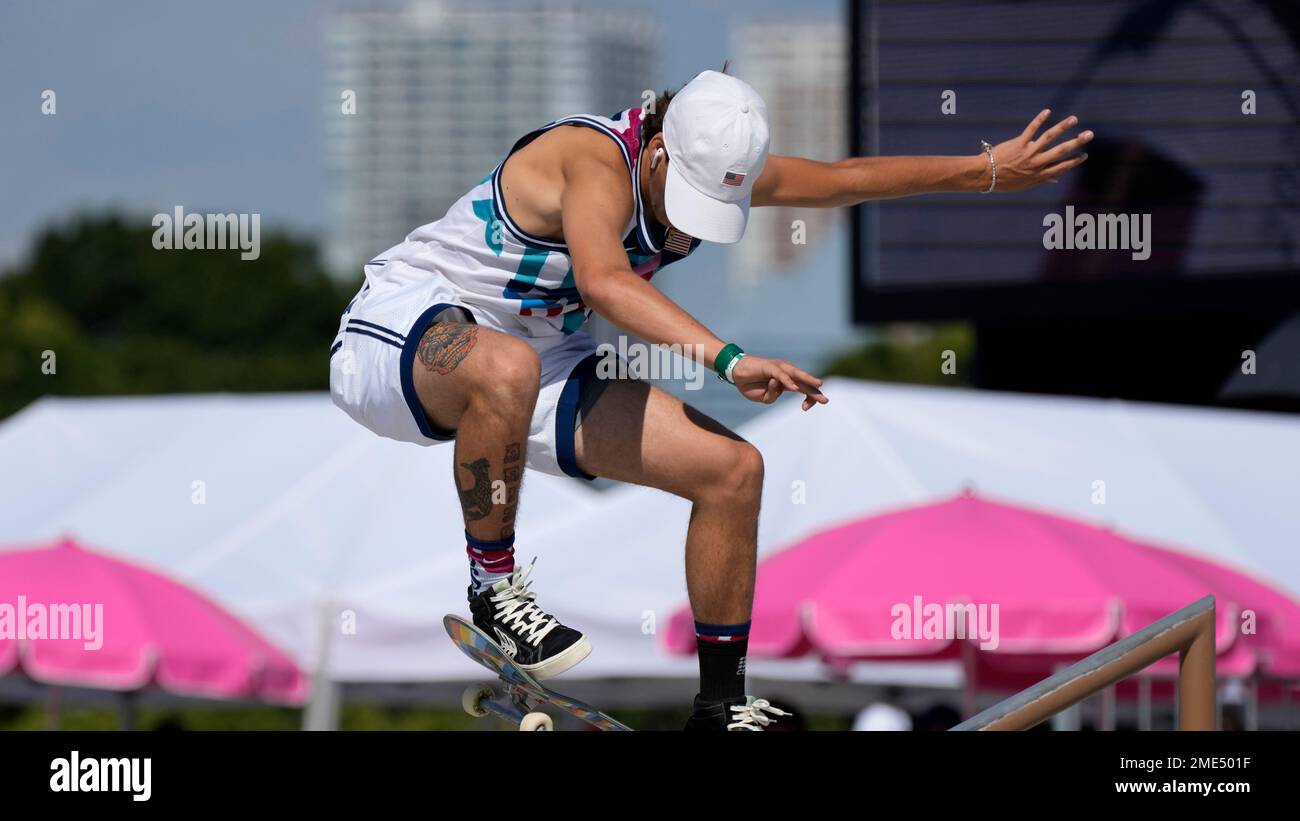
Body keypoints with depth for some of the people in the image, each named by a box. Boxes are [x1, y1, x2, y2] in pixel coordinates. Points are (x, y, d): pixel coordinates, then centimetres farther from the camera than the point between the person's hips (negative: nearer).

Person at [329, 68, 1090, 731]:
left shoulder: (710, 168, -1)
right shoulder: (600, 163, -29)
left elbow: (846, 176, 12)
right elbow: (603, 281, -49)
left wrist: (989, 169, 13)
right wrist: (729, 360, -58)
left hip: (537, 362, 8)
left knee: (733, 470, -2)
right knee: (508, 368, -45)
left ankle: (721, 707, 11)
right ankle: (492, 586, -22)